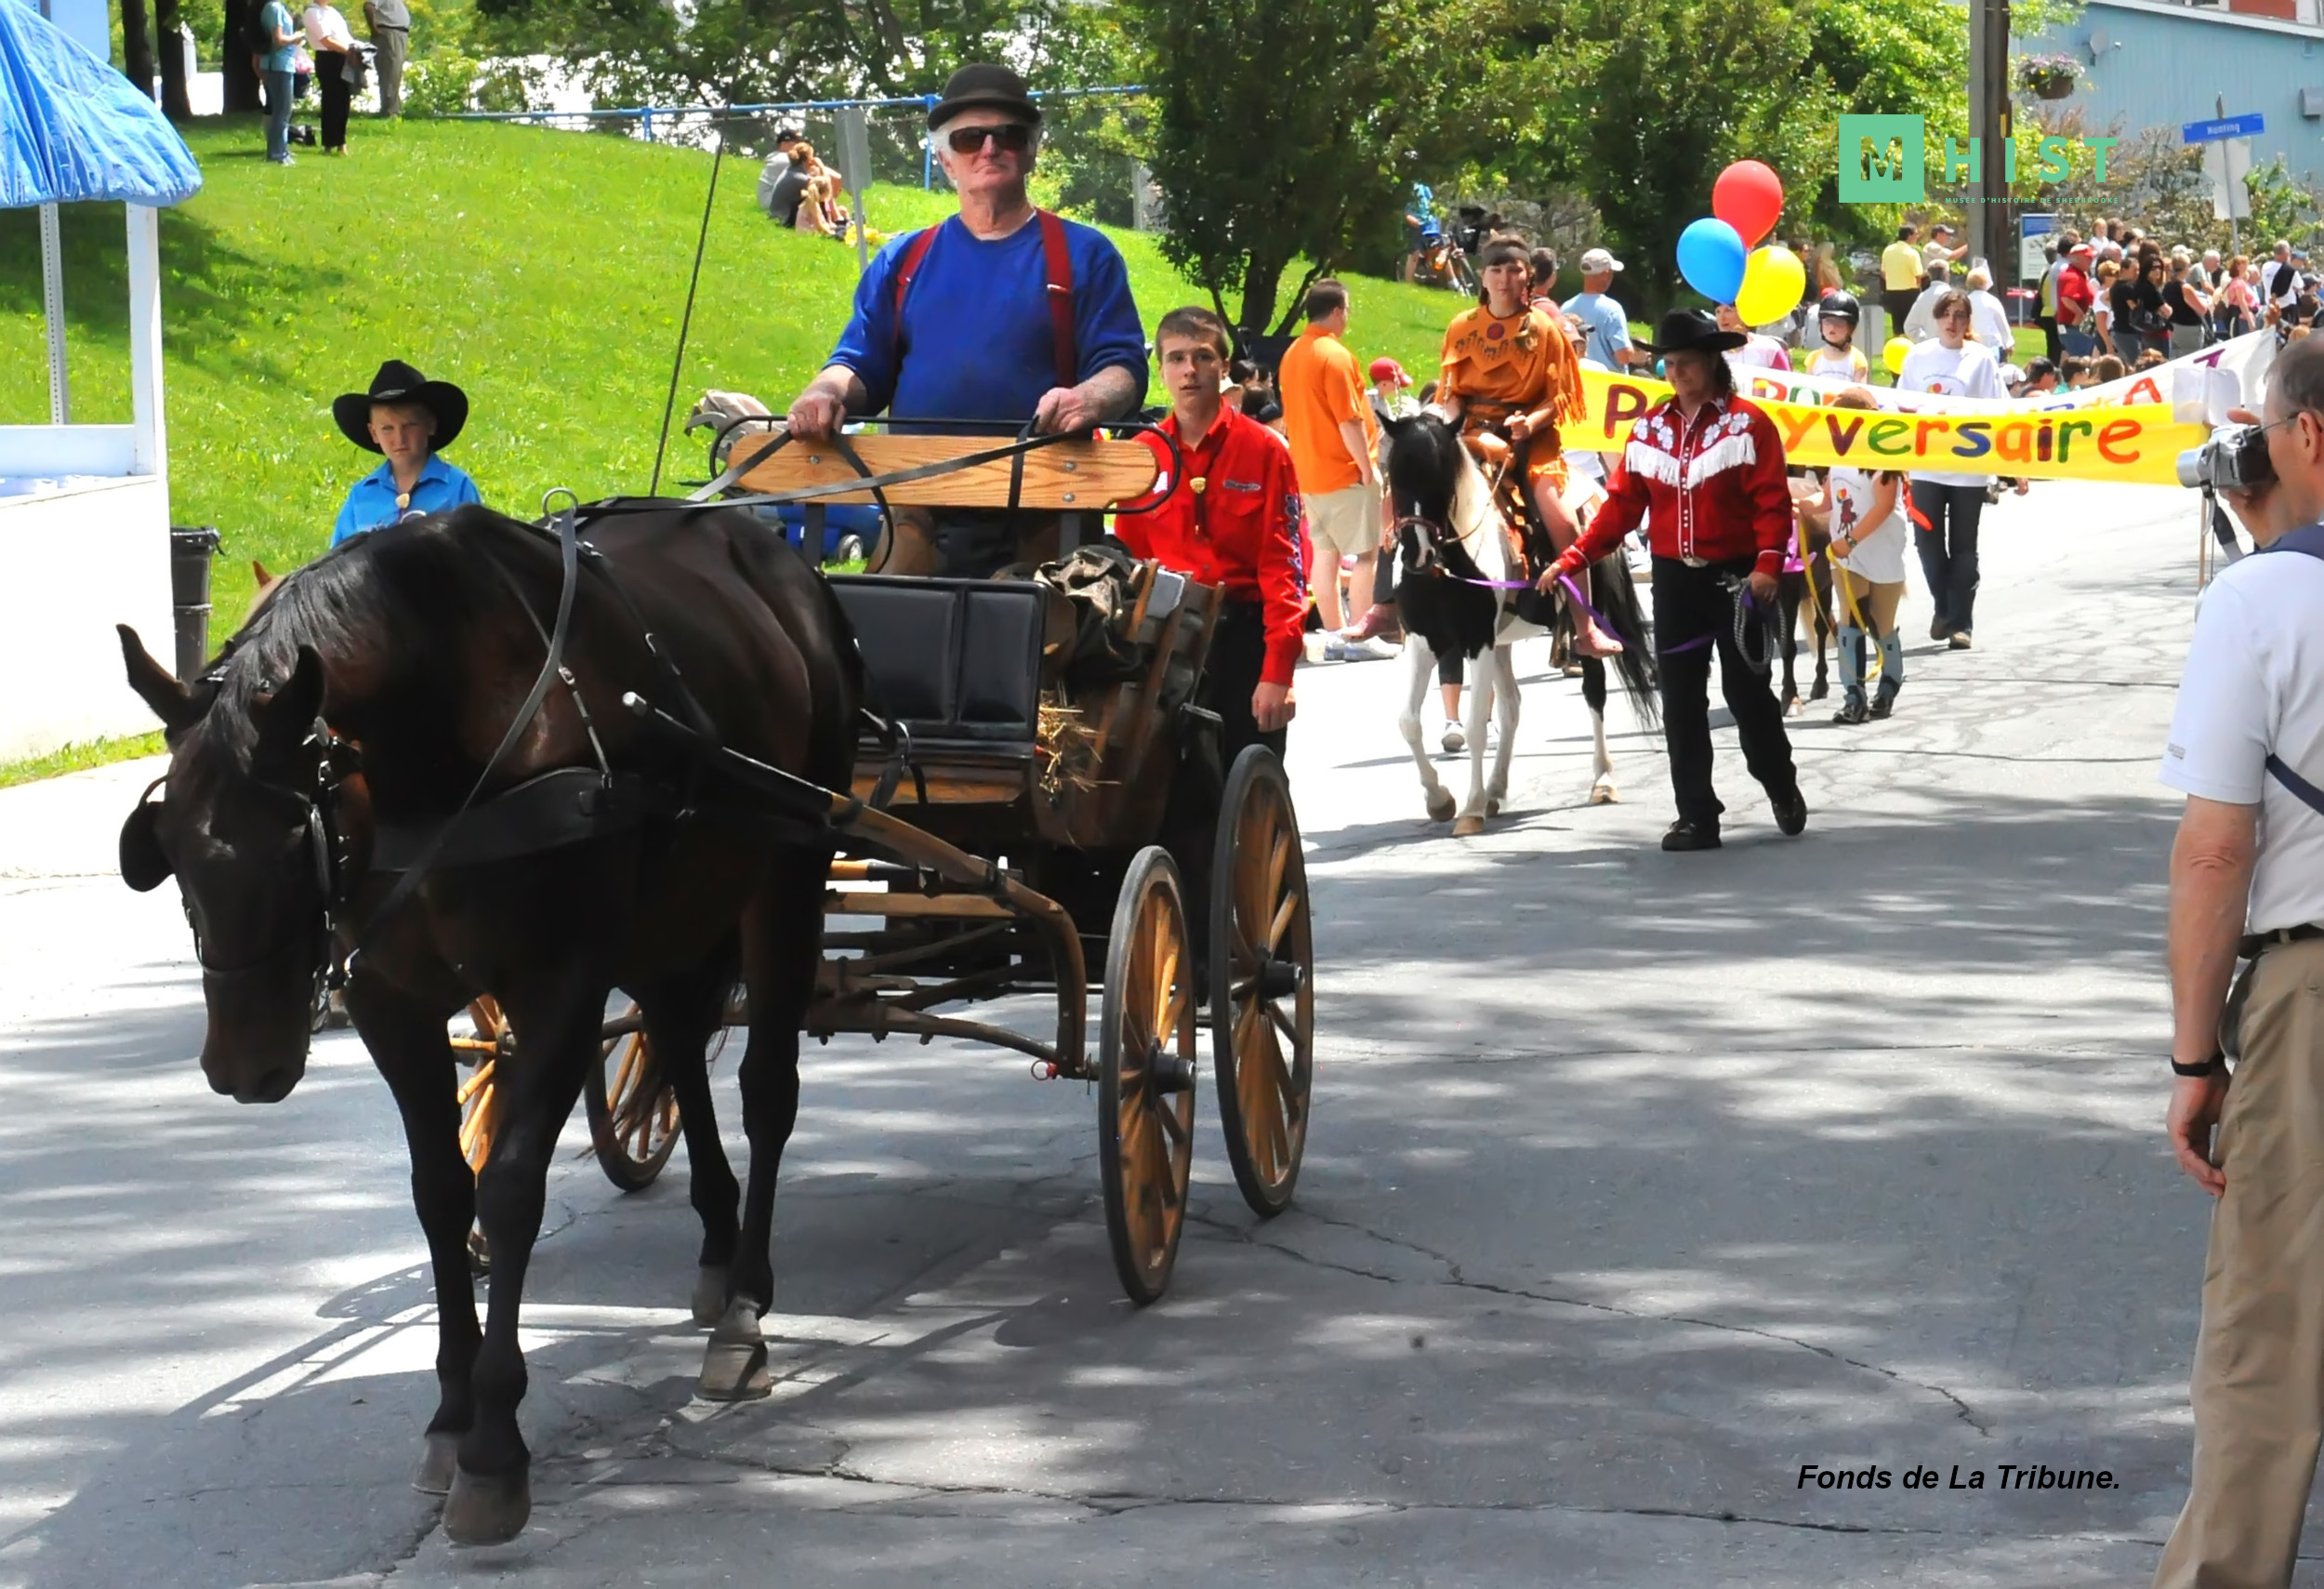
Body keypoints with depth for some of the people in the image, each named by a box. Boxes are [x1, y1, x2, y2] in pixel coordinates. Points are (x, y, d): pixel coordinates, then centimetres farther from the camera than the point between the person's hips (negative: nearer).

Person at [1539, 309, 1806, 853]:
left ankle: (1782, 788, 28)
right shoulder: (1650, 428, 6)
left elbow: (1773, 502, -12)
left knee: (1746, 688, 4)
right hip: (1674, 579, 4)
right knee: (1681, 700, 3)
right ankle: (1696, 816, 8)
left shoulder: (1748, 423, -7)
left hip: (1736, 579, -4)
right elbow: (1621, 503, 6)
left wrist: (1767, 563, -26)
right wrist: (1571, 558, -1)